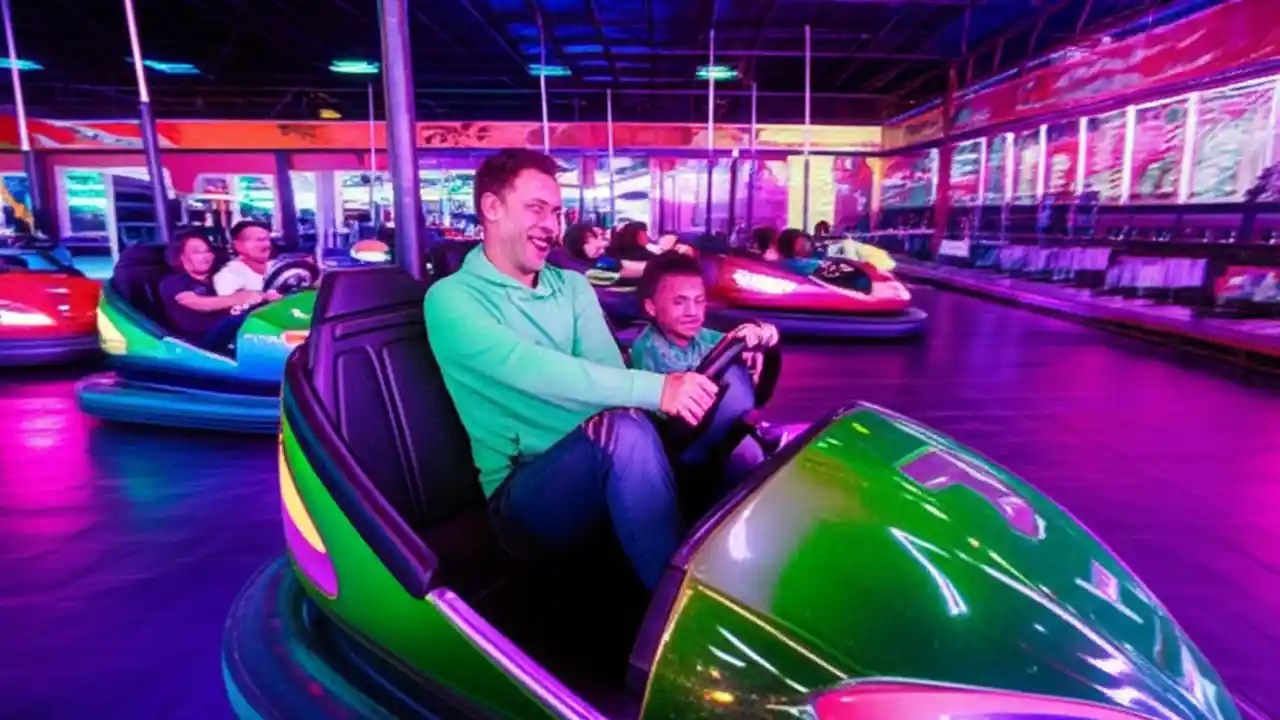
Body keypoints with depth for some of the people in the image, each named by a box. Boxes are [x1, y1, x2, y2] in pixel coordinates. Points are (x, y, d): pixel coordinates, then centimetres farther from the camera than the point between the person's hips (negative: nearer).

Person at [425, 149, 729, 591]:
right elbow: (530, 370, -24)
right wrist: (655, 388, -35)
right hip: (524, 492, -5)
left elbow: (608, 370, -3)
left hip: (599, 465, 5)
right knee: (621, 429, -37)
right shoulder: (451, 299, -5)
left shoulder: (572, 286, 13)